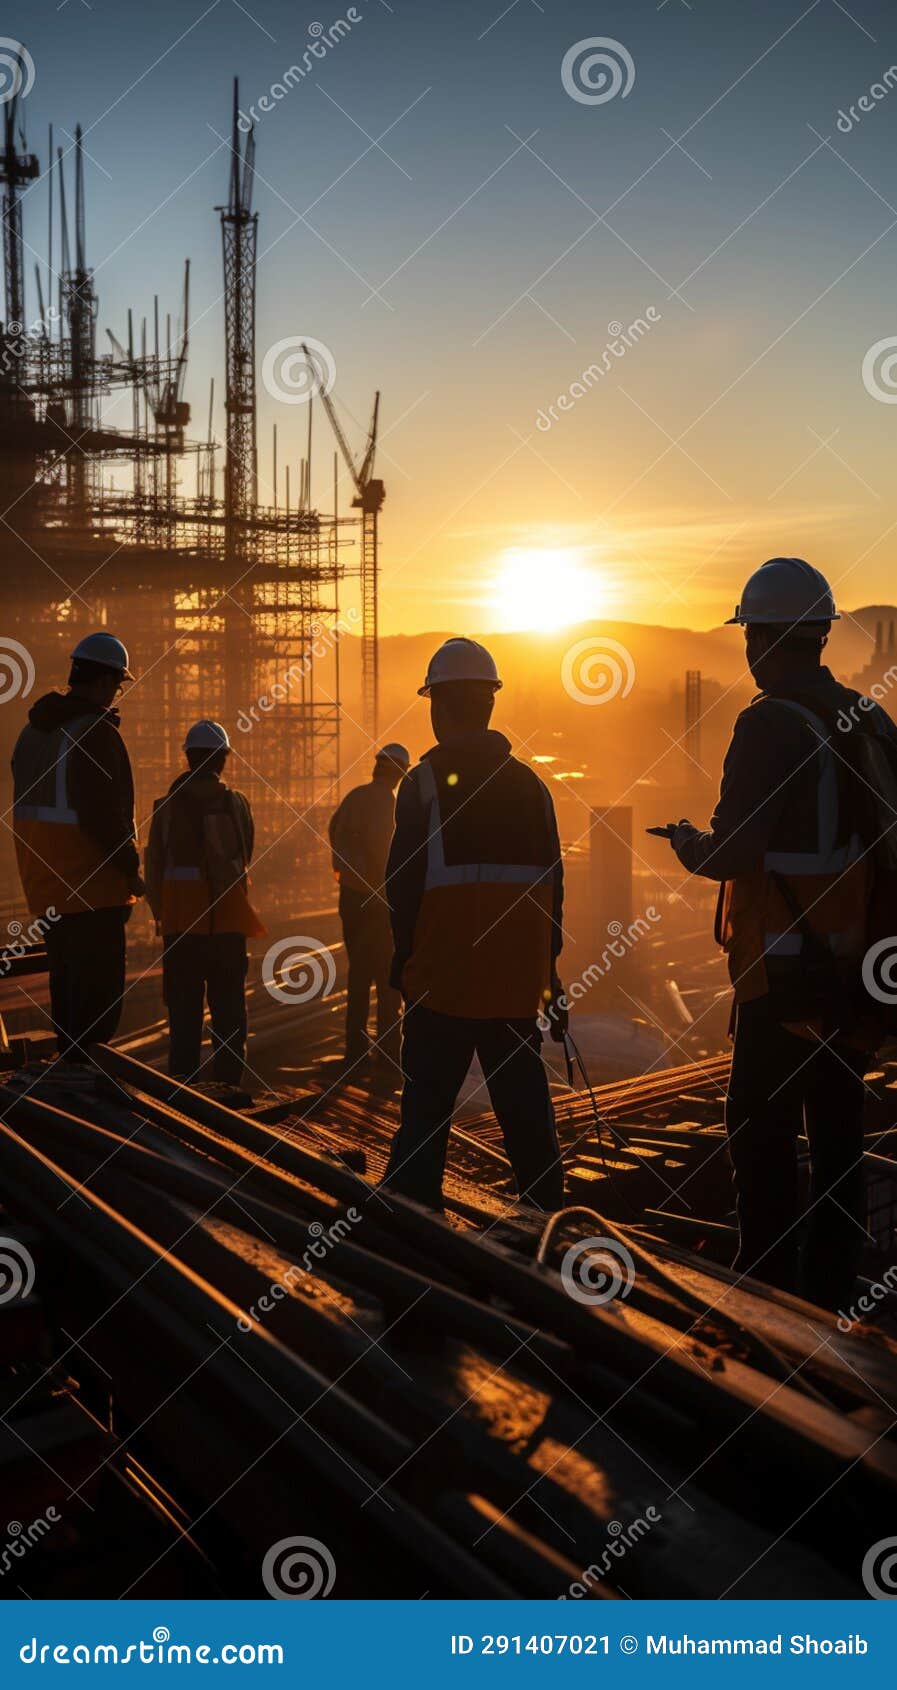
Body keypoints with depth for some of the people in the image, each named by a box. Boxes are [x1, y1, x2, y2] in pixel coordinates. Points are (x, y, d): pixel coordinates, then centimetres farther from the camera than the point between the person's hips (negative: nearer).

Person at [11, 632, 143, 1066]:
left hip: (46, 886, 9)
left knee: (67, 988, 19)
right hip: (93, 888, -9)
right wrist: (132, 868, -10)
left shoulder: (33, 730, 13)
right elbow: (102, 816, -22)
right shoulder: (97, 733, -16)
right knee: (99, 995, -3)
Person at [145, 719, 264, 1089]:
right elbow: (245, 856, 7)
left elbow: (154, 864, 2)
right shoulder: (235, 802, -3)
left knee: (183, 1003, 8)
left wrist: (159, 912, 12)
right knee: (227, 1001, 8)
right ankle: (228, 1076, 11)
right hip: (227, 916, 0)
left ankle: (183, 1076, 9)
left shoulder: (166, 805, -2)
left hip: (179, 917, 1)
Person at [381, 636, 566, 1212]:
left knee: (426, 1107, 4)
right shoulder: (530, 783, 8)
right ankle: (547, 1214, 22)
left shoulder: (424, 782, -7)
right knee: (525, 1107, 14)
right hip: (519, 979, 4)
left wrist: (403, 959, 1)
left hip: (442, 976, -4)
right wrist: (549, 960, 17)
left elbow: (403, 883, -9)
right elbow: (552, 880, 10)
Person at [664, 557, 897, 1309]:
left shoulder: (770, 725, -15)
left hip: (784, 970, -7)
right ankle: (831, 1290, 23)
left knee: (762, 1131, 1)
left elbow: (731, 853, -20)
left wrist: (685, 843, 1)